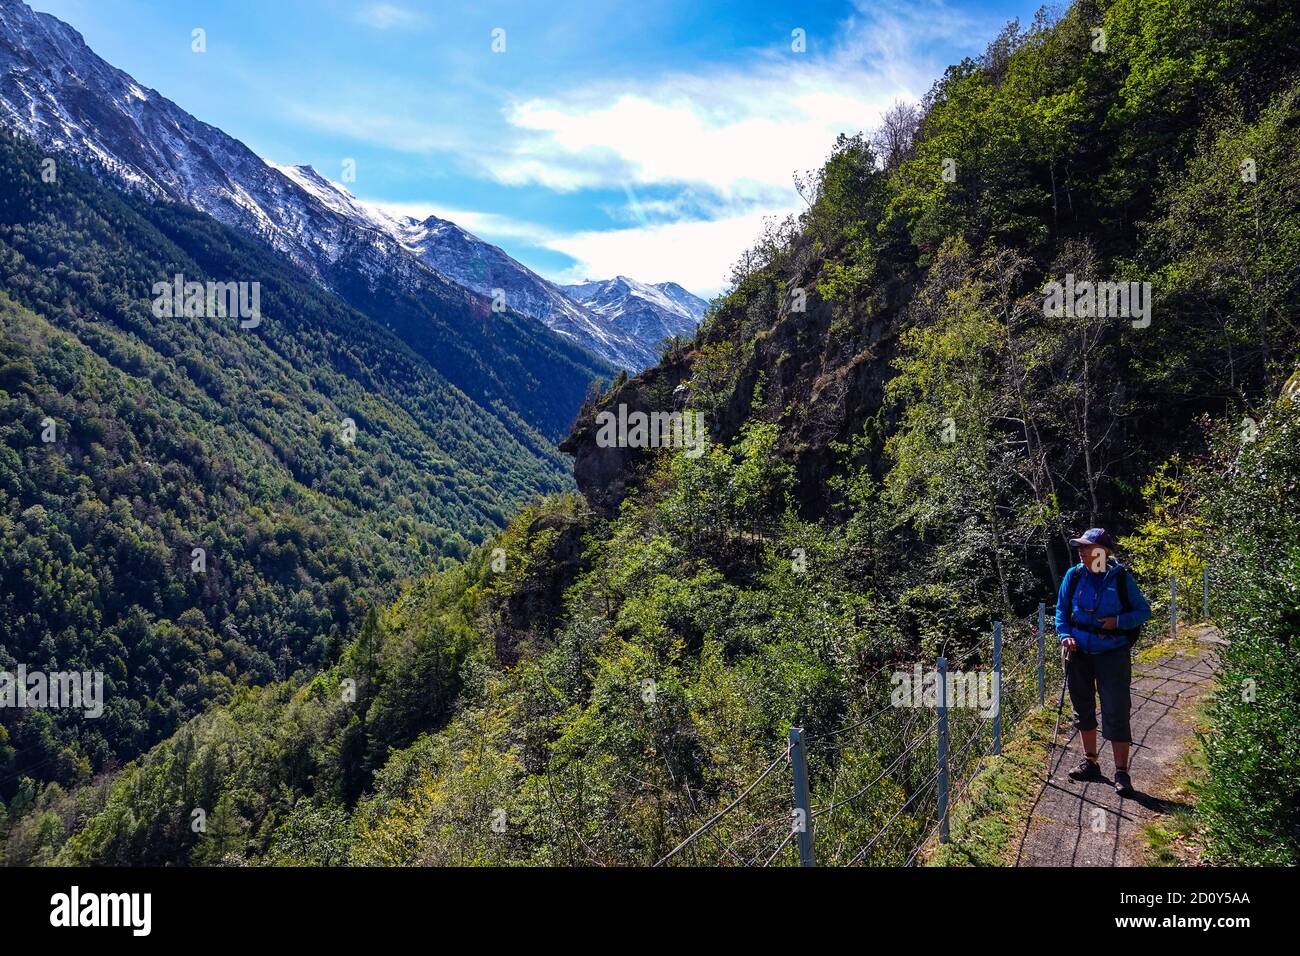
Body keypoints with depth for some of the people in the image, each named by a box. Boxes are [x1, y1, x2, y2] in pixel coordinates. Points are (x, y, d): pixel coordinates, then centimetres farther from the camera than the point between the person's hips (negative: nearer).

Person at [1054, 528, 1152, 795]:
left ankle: (1121, 773, 3)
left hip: (1113, 654, -4)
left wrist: (1119, 621, -16)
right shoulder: (1074, 576, -1)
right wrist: (1065, 636, -7)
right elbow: (1061, 610, 9)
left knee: (1116, 713, -6)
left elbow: (1144, 611, 0)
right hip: (1079, 653, 4)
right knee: (1083, 709, 14)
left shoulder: (1121, 578, -7)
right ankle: (1090, 763, 29)